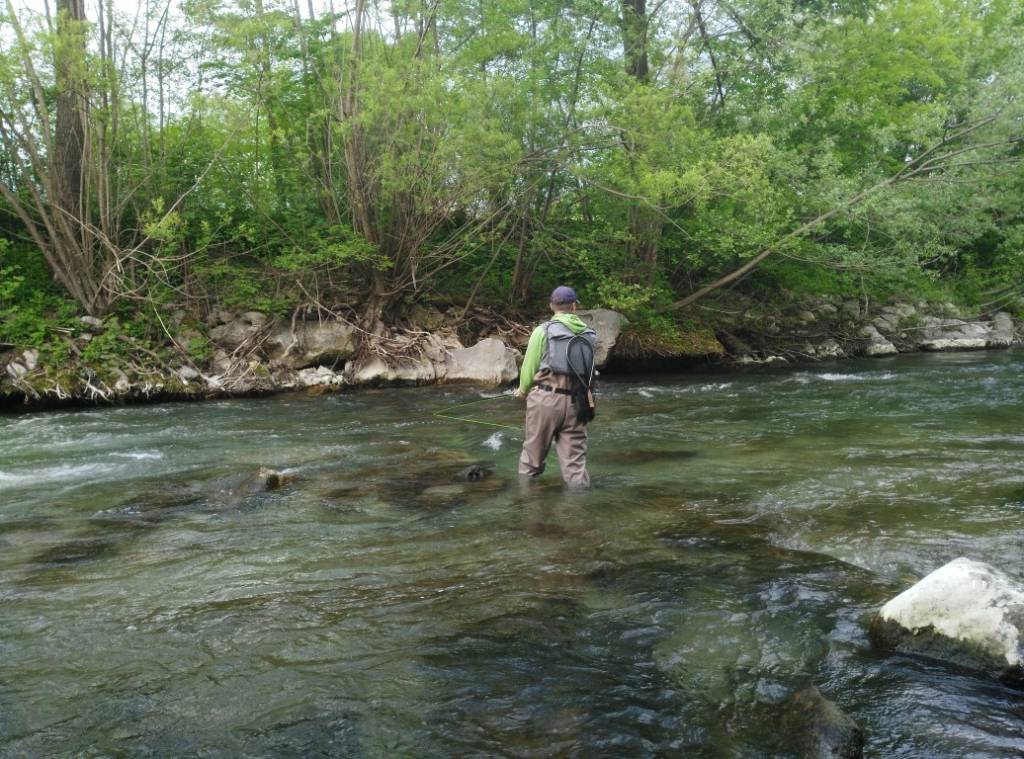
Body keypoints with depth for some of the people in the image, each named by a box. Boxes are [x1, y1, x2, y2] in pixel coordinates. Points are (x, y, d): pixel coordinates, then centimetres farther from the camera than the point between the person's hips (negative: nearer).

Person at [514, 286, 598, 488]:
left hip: (546, 398, -2)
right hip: (576, 403, 2)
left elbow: (529, 367, -1)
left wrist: (523, 390, 19)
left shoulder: (544, 331, -3)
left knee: (533, 452, 12)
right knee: (575, 460, 6)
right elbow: (588, 369, 5)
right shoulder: (589, 334, 7)